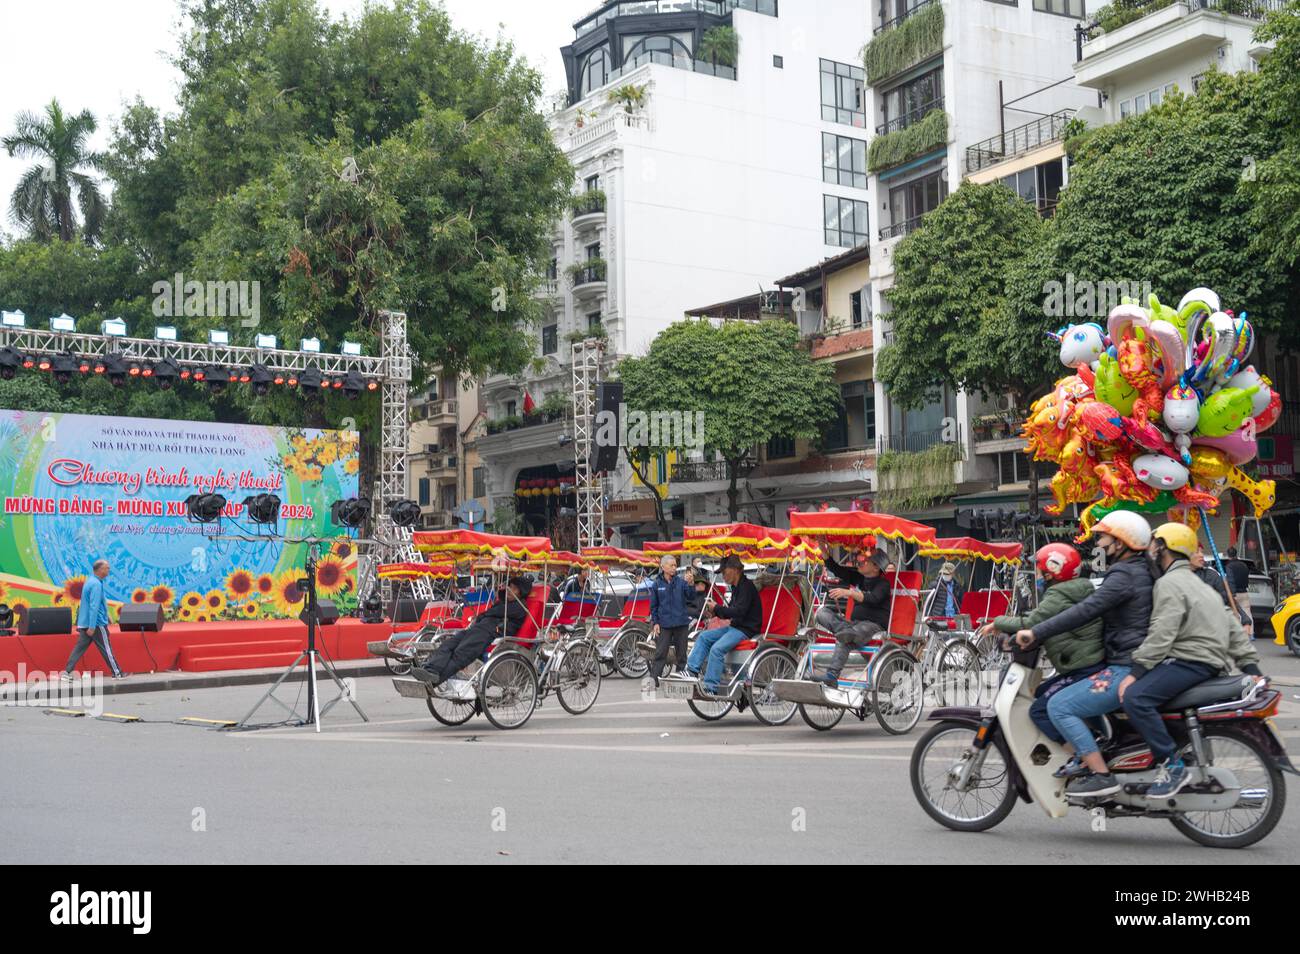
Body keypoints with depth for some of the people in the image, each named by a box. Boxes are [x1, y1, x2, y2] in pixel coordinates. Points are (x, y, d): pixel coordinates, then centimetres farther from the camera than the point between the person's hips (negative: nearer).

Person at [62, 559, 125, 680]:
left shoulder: (90, 581, 14)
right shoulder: (96, 584, -18)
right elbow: (94, 606, -23)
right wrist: (92, 627, -25)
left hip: (84, 623, 9)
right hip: (96, 624, -9)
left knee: (79, 648, 6)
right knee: (106, 648, 0)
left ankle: (67, 672, 1)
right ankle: (117, 673, 8)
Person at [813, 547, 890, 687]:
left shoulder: (883, 584, -4)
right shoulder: (859, 578, 17)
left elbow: (872, 599, -24)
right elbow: (836, 569, 16)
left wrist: (849, 592, -35)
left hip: (874, 625, -8)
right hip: (855, 623, 8)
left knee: (844, 640, -38)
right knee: (822, 612, -8)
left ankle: (832, 676, -43)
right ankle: (846, 631, -30)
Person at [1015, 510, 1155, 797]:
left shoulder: (1124, 575, -15)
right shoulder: (1139, 570, 16)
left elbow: (1086, 611, -26)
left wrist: (1035, 632, -25)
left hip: (1127, 669, -11)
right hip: (1134, 663, 11)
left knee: (1059, 706, -16)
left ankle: (1101, 775, -17)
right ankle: (1083, 759, 18)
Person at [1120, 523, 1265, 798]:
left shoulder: (1169, 583, -7)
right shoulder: (1193, 581, 25)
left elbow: (1161, 635, -20)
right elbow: (1232, 625, 21)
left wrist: (1135, 672, -22)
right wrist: (1251, 666, 18)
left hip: (1192, 660, -11)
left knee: (1135, 698, -26)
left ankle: (1173, 767, -26)